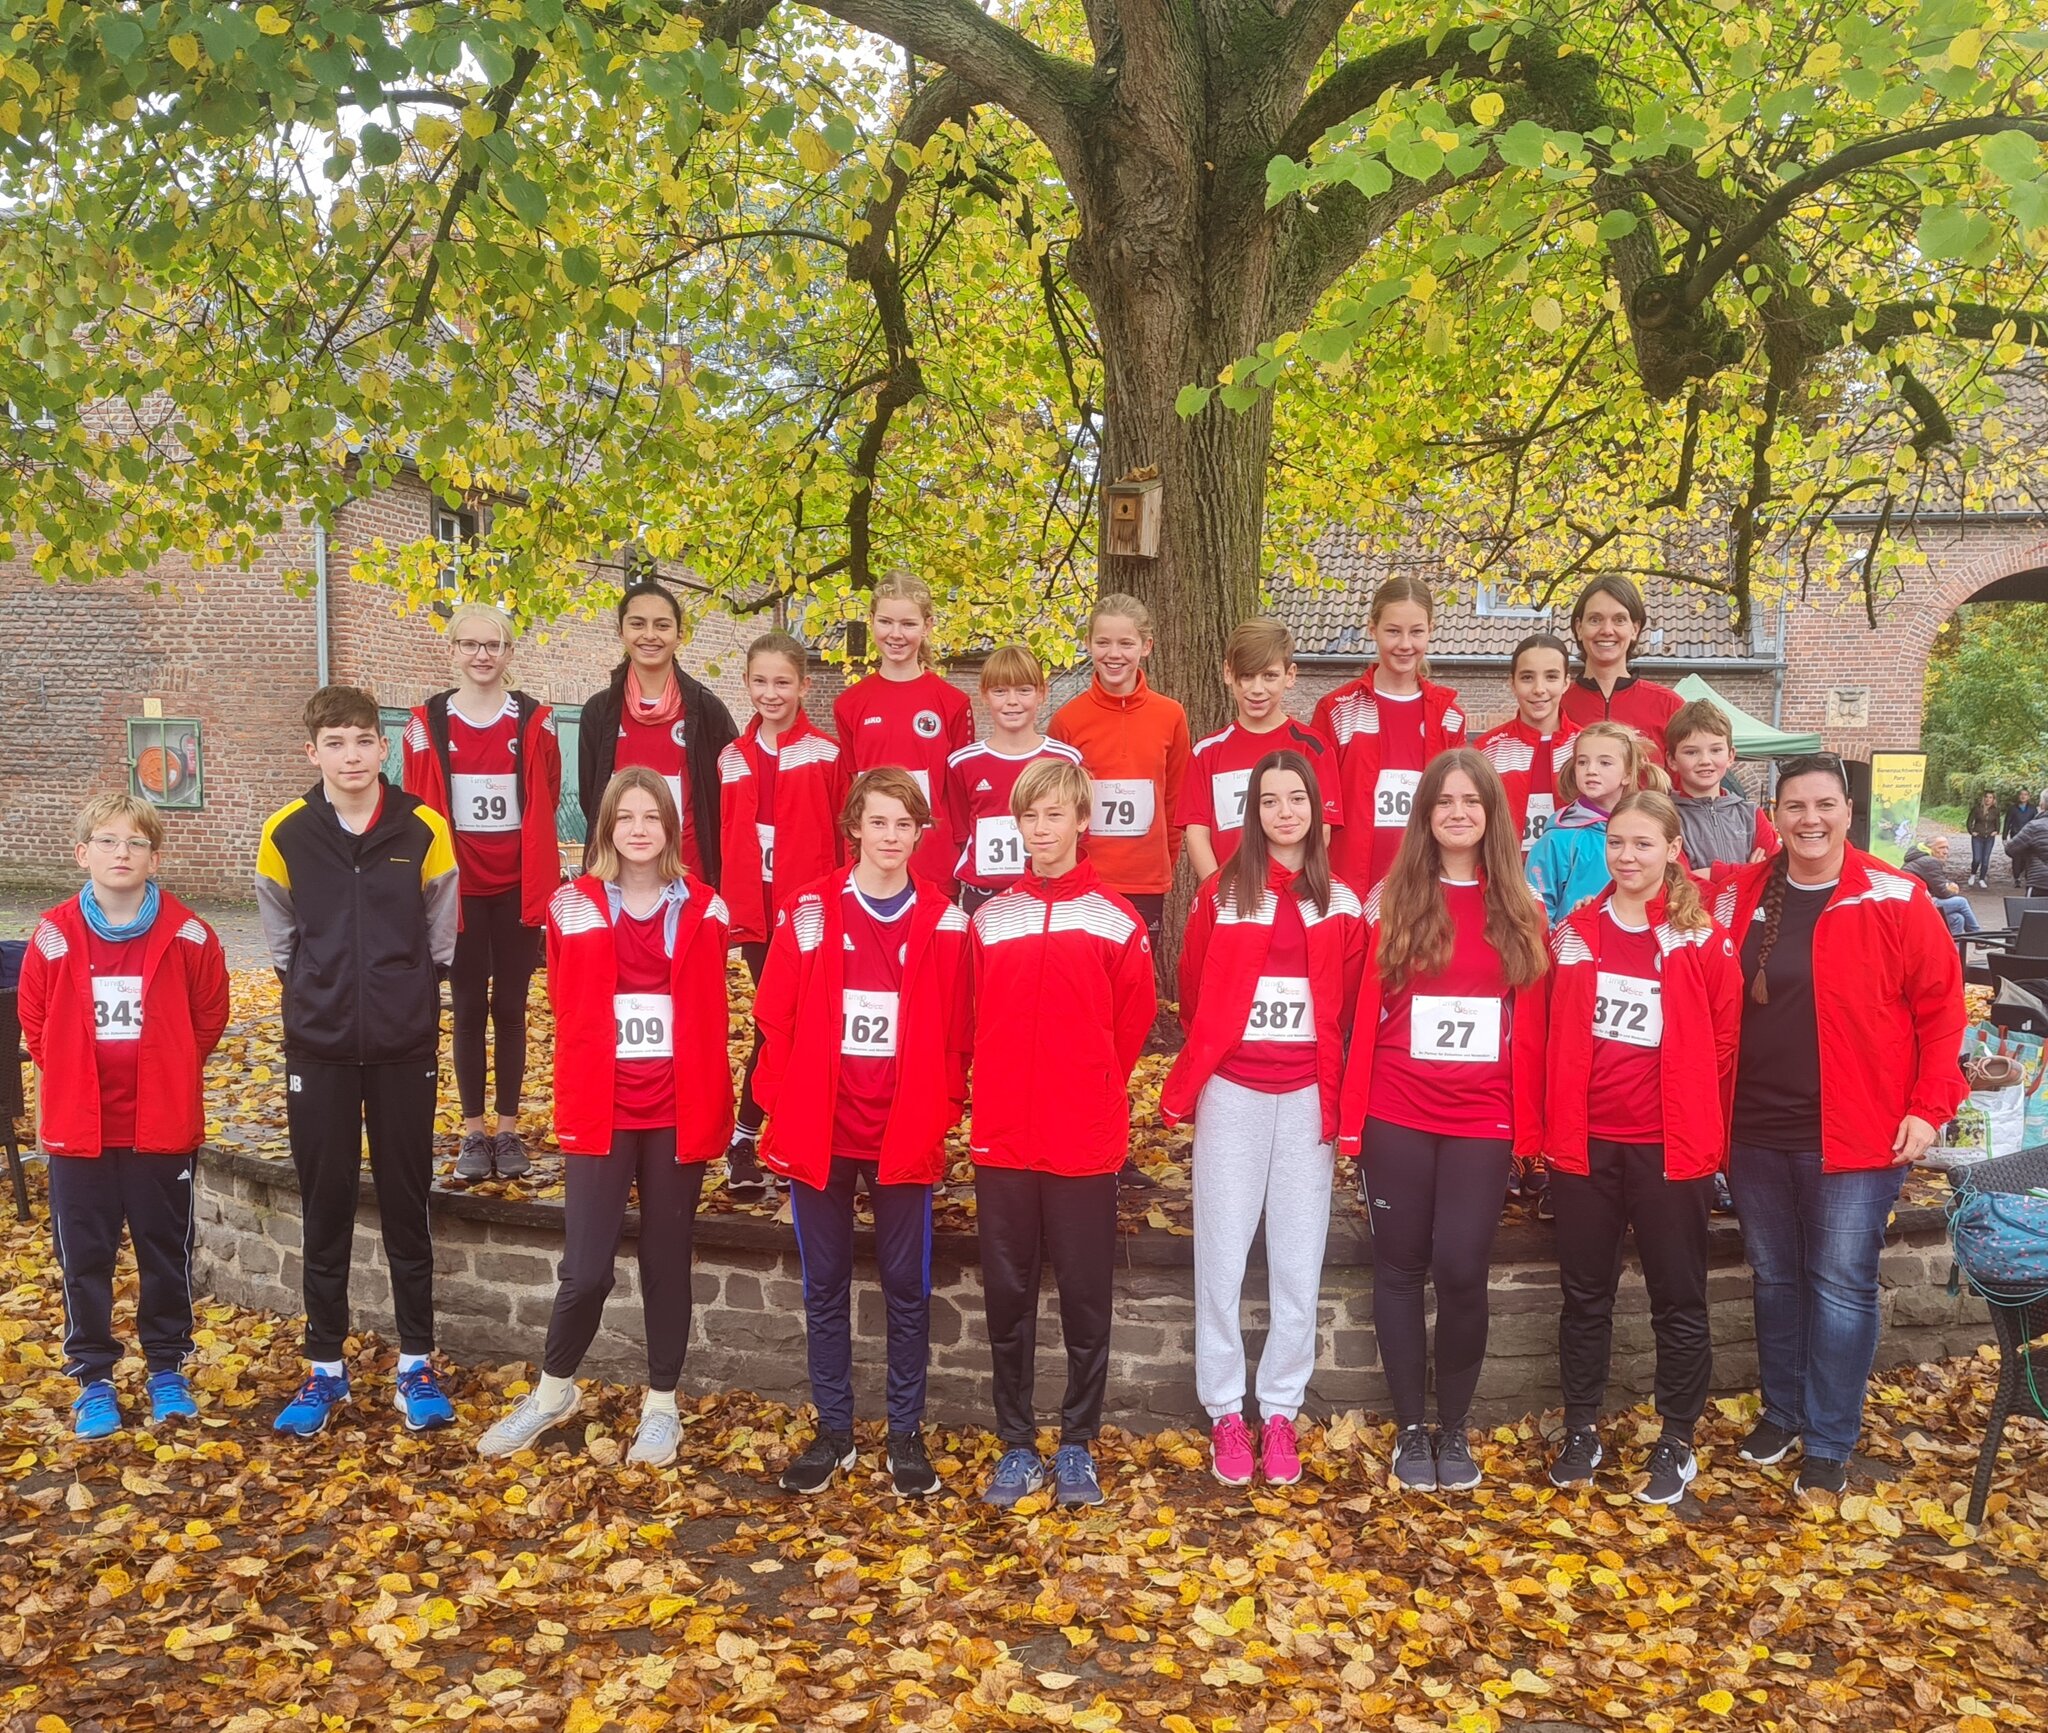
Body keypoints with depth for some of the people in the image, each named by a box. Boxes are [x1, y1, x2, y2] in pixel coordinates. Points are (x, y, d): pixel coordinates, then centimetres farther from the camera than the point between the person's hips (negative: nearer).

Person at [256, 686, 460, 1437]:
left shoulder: (423, 829, -6)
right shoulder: (286, 833, -4)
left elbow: (440, 936, 4)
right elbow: (281, 938, 8)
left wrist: (405, 998, 6)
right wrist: (319, 997, 7)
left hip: (406, 1045, 0)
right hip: (318, 1049, 1)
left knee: (407, 1204, 8)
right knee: (325, 1208, 8)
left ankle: (416, 1361, 18)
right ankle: (325, 1367, 21)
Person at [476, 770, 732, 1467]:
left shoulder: (702, 910, 2)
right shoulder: (575, 908, 1)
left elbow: (710, 1021, 3)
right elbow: (568, 1015, 4)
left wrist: (712, 1109, 0)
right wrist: (574, 1102, 0)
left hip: (677, 1113, 1)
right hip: (600, 1112, -1)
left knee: (666, 1262, 11)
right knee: (586, 1270, -3)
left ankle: (661, 1403, 27)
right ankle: (553, 1389, 24)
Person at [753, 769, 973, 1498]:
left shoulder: (945, 922, -1)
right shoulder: (809, 913, -2)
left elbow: (957, 1035, 2)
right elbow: (776, 1019, -1)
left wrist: (941, 1111, -4)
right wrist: (780, 1106, -4)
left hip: (905, 1133, 0)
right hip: (819, 1131, 0)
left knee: (907, 1287, 8)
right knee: (825, 1286, 11)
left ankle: (906, 1433, 22)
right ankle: (833, 1430, 25)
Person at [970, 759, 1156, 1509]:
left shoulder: (1116, 920, -2)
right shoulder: (988, 919, 5)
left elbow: (1132, 1023, 3)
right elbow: (974, 1022, 12)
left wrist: (1092, 1093, 7)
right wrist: (999, 1092, 10)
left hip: (1086, 1139, -2)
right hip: (1001, 1137, 2)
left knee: (1085, 1298, 6)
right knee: (1007, 1296, 8)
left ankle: (1077, 1446, 20)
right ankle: (1017, 1445, 21)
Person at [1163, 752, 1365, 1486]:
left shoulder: (1342, 904, 5)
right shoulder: (1221, 892, 0)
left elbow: (1347, 1007, 10)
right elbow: (1193, 993, 8)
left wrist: (1336, 1087, 7)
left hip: (1307, 1098, 1)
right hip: (1232, 1094, -1)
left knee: (1298, 1264, 5)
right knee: (1222, 1260, 3)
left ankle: (1280, 1412, 19)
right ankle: (1225, 1412, 16)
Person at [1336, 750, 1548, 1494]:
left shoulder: (1521, 911, 5)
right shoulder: (1390, 901, 1)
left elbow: (1530, 1027, 6)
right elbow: (1366, 1015, 0)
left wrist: (1530, 1126, 2)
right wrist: (1352, 1120, -3)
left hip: (1482, 1121, 0)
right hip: (1398, 1117, 0)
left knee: (1461, 1271, -3)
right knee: (1400, 1268, 7)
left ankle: (1455, 1428, 17)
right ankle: (1410, 1427, 21)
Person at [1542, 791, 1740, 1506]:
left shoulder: (1704, 942, -5)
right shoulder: (1573, 934, 3)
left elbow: (1722, 1044, 0)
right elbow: (1556, 1038, 8)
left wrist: (1704, 1131, 1)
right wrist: (1555, 1124, 5)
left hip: (1670, 1146, -2)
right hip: (1584, 1143, 3)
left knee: (1678, 1298, 9)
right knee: (1584, 1293, 13)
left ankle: (1676, 1442, 23)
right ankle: (1581, 1431, 26)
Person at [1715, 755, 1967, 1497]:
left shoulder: (1895, 901, -8)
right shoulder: (1739, 897, 2)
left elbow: (1942, 1009, -5)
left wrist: (1928, 1107, -9)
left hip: (1854, 1133, -3)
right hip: (1755, 1131, 4)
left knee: (1841, 1287, 2)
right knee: (1775, 1278, 15)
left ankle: (1829, 1444, 15)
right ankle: (1782, 1411, 32)